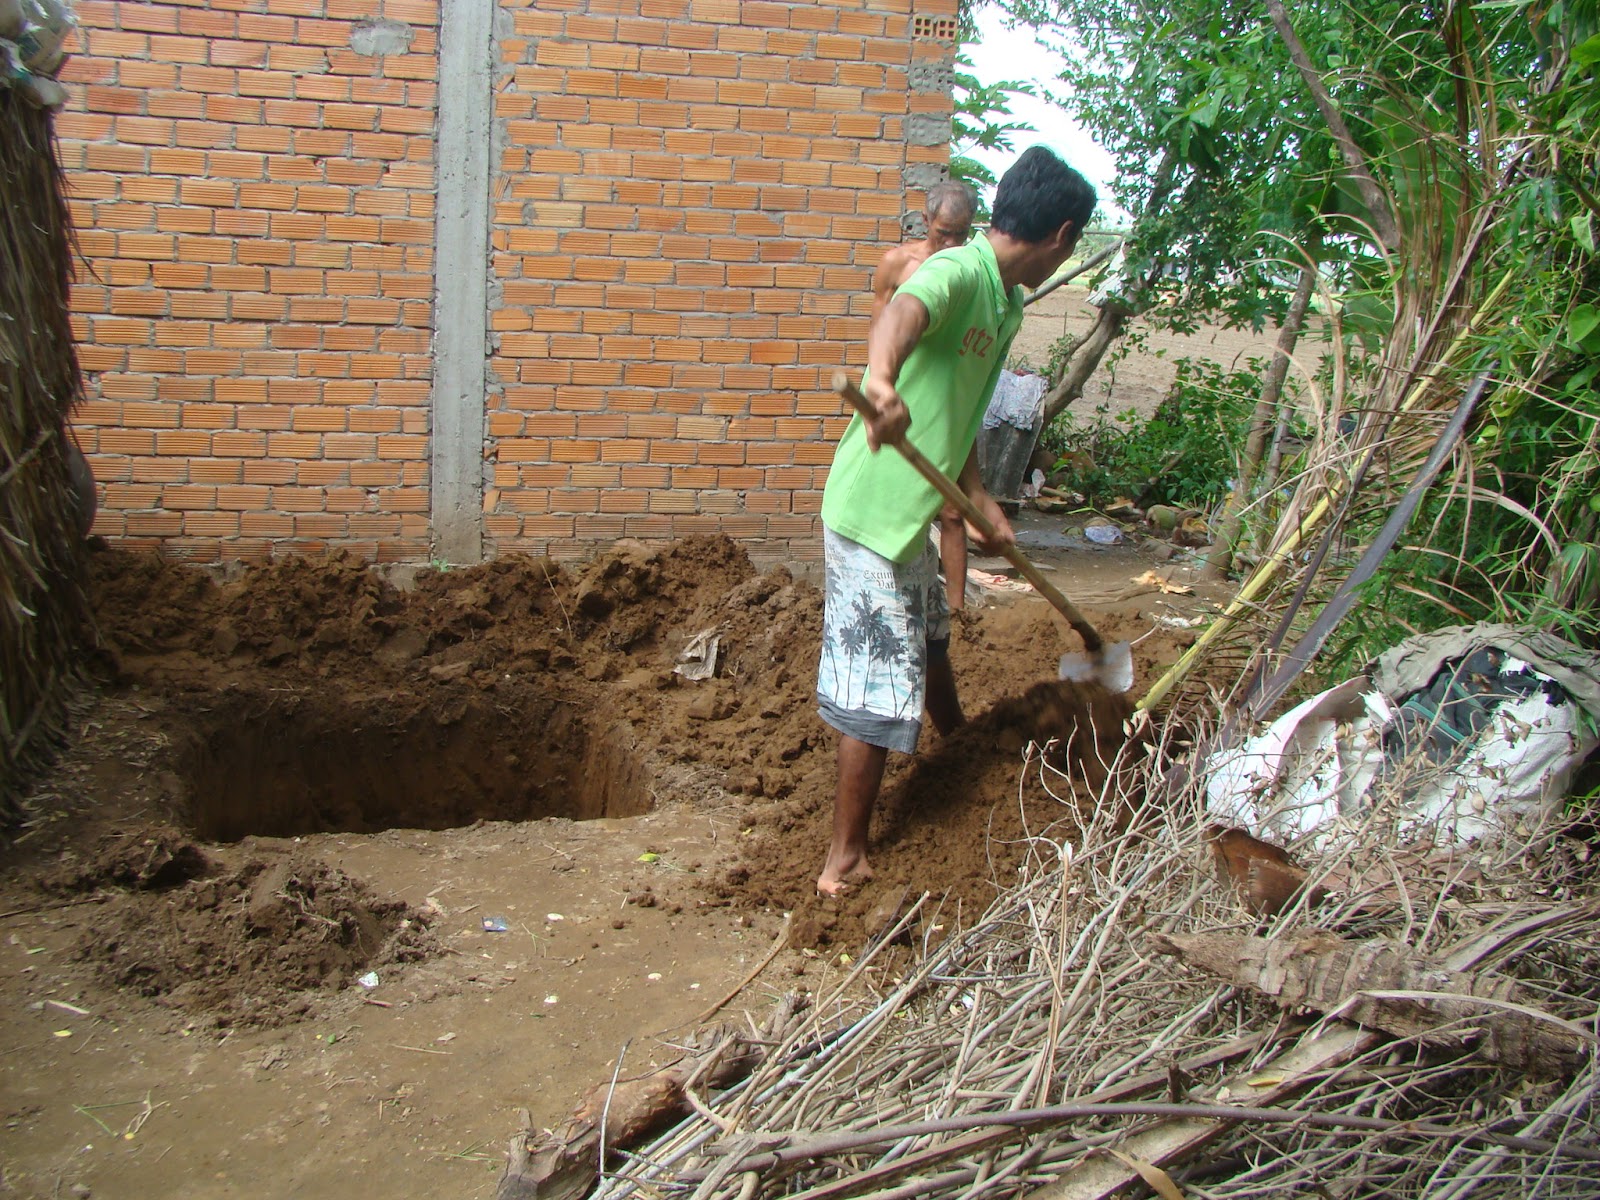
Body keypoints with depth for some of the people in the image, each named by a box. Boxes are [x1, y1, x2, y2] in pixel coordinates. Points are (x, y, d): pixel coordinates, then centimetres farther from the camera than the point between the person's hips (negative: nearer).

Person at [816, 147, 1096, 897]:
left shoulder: (1006, 305, 10)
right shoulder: (959, 272, -20)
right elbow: (902, 310, -44)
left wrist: (982, 503, 8)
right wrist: (881, 380, -64)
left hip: (912, 516, 10)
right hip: (873, 516, -10)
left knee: (927, 641, 31)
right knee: (878, 686, -4)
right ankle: (845, 860, 8)